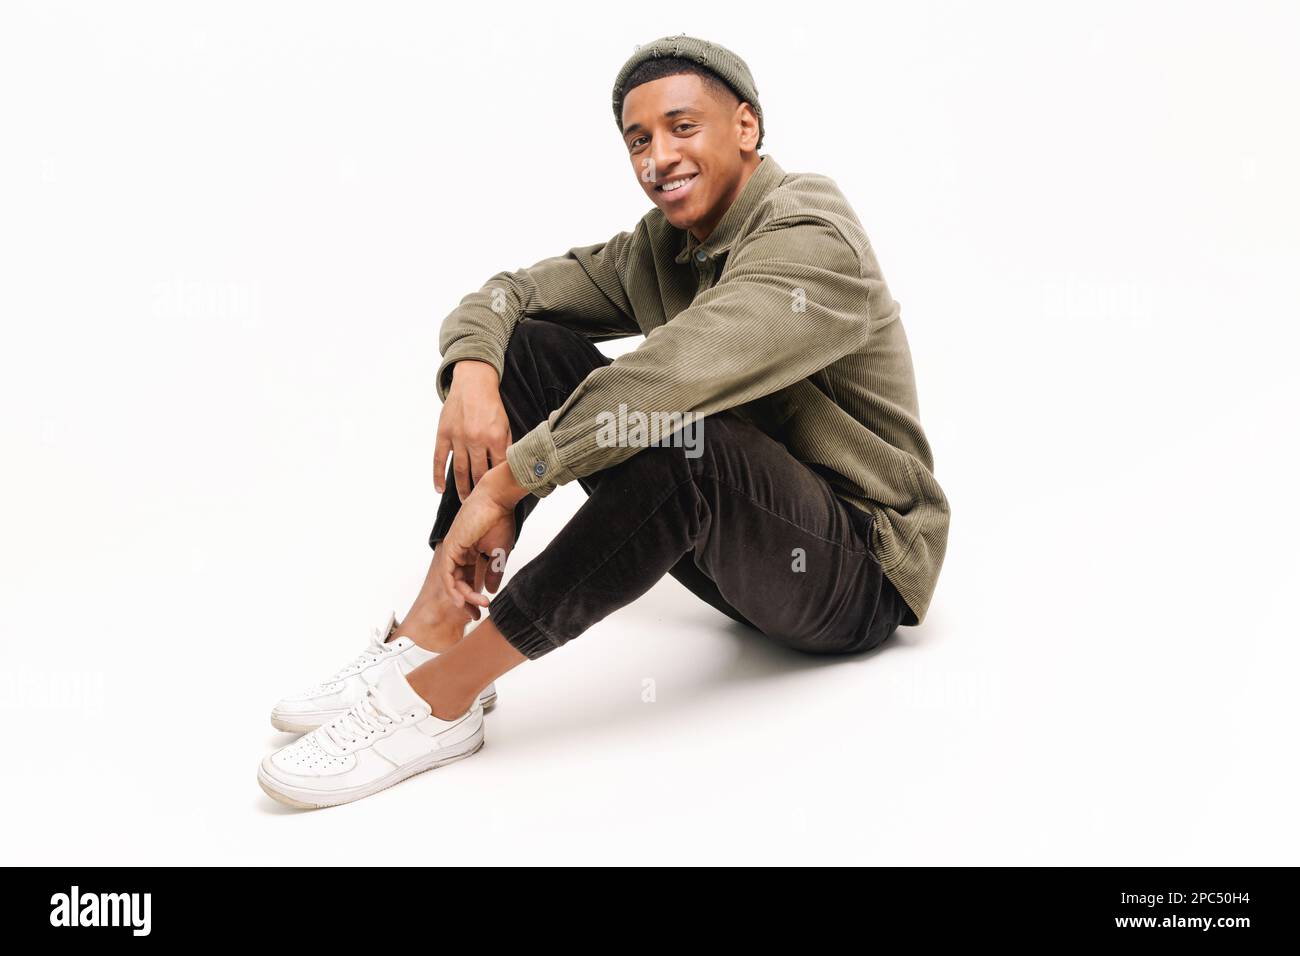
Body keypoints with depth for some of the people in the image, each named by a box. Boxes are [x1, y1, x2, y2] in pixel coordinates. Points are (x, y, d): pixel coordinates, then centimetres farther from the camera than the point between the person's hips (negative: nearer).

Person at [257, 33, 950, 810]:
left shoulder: (811, 239, -18)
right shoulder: (659, 248, 7)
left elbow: (671, 376, -33)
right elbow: (509, 293, 5)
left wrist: (502, 487, -31)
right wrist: (472, 371, -18)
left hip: (861, 572, -7)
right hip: (727, 547, 7)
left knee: (680, 434, -39)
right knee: (528, 347, -5)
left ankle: (443, 694, -29)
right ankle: (434, 631, -16)